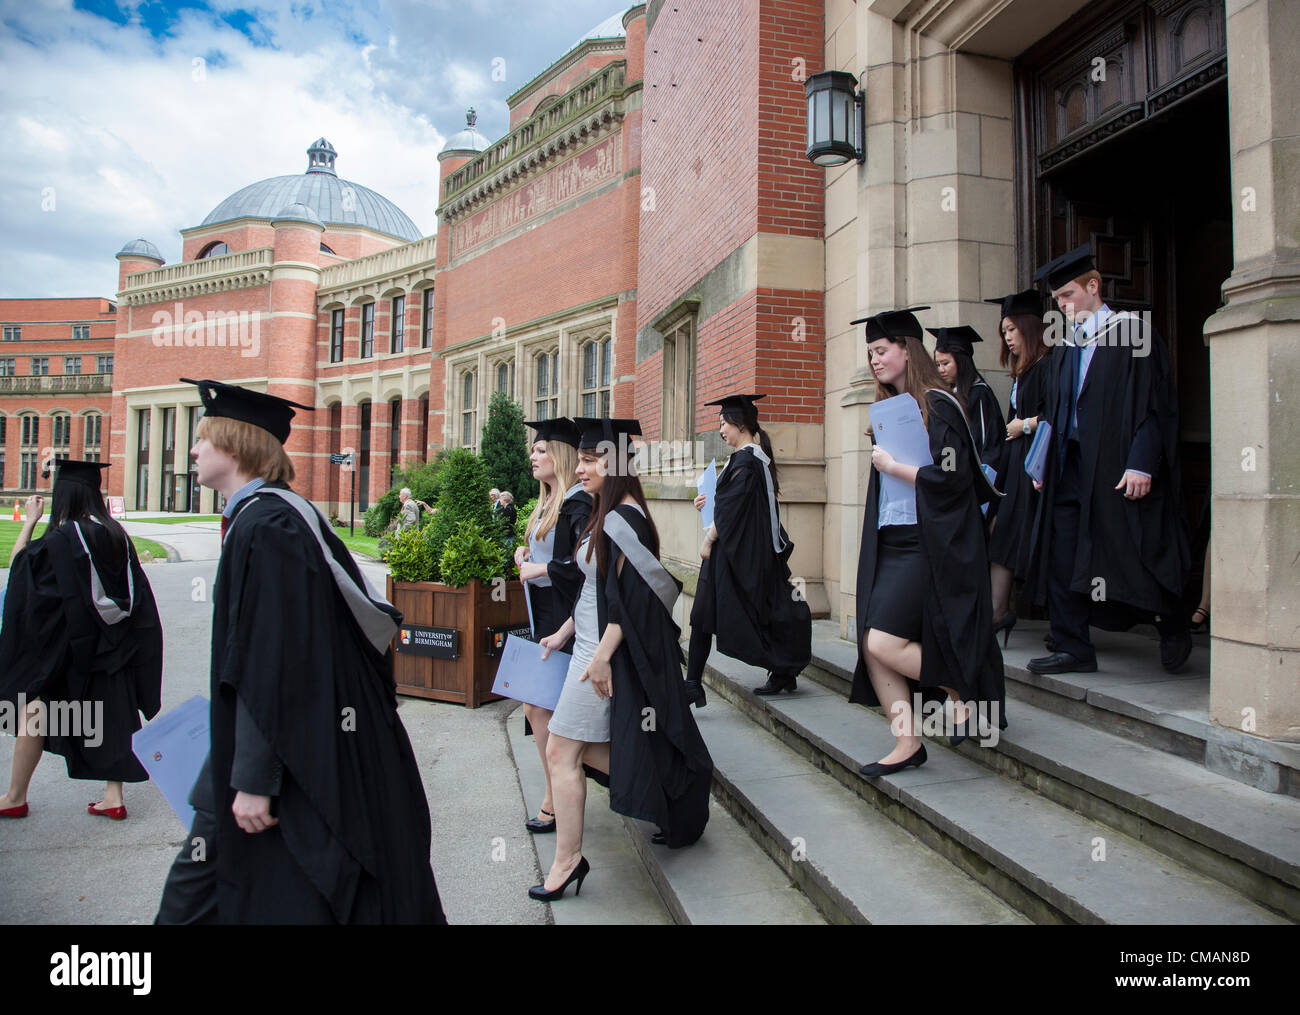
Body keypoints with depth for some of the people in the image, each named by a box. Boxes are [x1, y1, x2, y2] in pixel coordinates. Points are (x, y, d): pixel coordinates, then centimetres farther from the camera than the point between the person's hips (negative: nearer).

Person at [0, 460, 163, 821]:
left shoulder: (61, 539, -17)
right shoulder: (117, 535, 1)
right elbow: (136, 594, 7)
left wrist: (30, 521, 2)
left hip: (63, 647, -5)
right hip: (110, 649, 5)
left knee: (33, 714, 12)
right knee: (109, 719, 10)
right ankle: (113, 797, 12)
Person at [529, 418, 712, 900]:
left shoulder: (623, 520, -18)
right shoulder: (606, 516, 11)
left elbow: (631, 593, -23)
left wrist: (602, 655, -23)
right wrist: (565, 631, 20)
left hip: (604, 651, -10)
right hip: (591, 644, 10)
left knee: (562, 751, -2)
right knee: (588, 748, 17)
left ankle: (567, 860, 11)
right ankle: (671, 802, 29)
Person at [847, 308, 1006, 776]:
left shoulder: (937, 406, -9)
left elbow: (949, 478, -18)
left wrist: (889, 465, -10)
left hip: (925, 545, -8)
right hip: (889, 544, 9)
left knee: (884, 642, -14)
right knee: (872, 645, 2)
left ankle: (963, 694, 10)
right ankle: (908, 743, 12)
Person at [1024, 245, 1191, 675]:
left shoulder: (1134, 333, -5)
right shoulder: (1067, 349, 15)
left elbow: (1154, 403, -11)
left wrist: (1141, 464, -19)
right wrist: (1044, 464, 9)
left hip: (1117, 469, -6)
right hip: (1072, 468, 6)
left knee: (1131, 557, 1)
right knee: (1062, 556, 1)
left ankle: (1174, 628, 28)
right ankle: (1072, 649, 9)